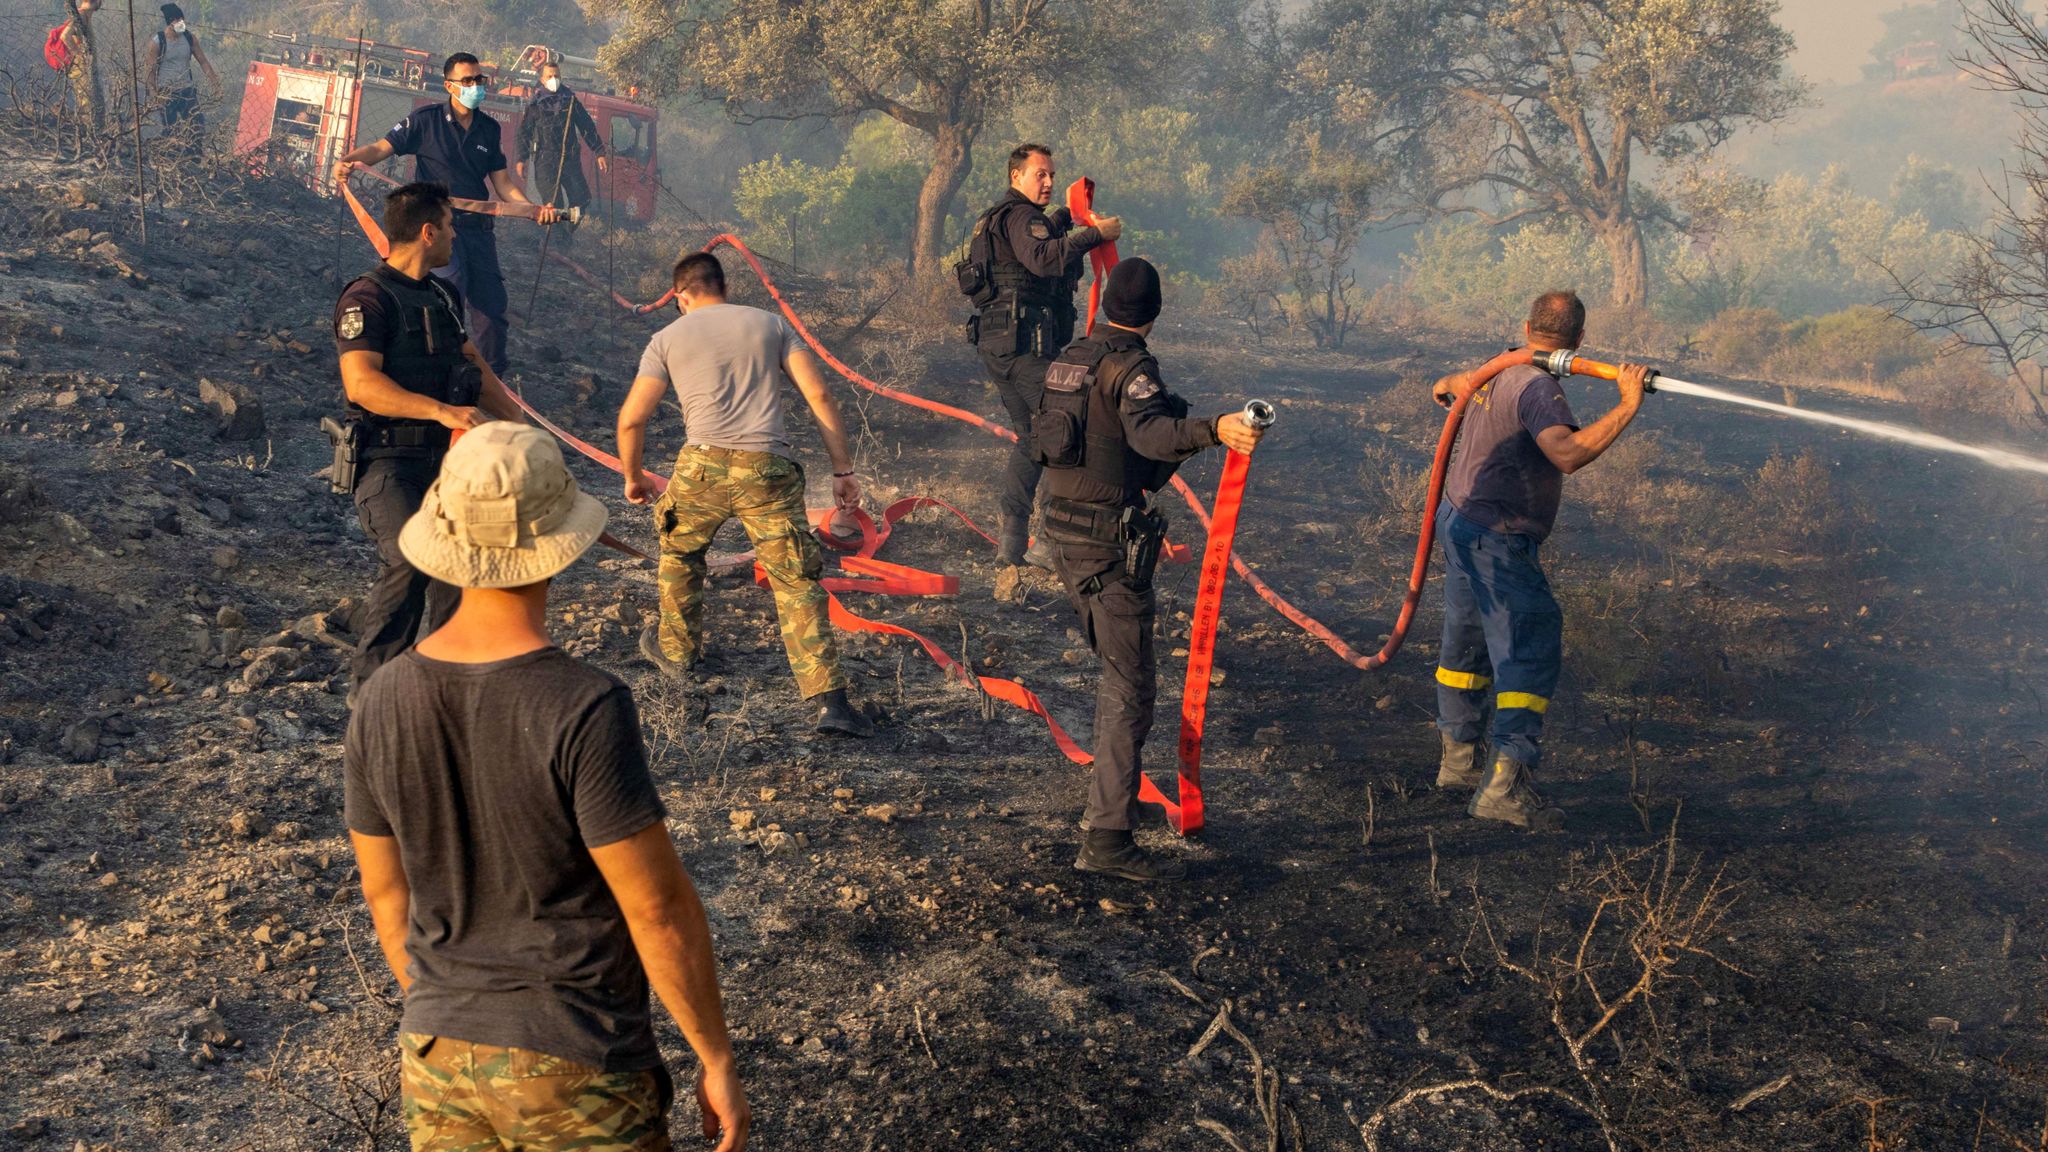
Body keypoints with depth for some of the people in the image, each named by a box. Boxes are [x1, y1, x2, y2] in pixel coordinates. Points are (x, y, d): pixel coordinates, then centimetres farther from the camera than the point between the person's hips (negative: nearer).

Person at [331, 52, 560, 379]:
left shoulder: (489, 128, 11)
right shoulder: (426, 120, -2)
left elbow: (501, 182, 13)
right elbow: (381, 148, -6)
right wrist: (347, 161, -26)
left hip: (478, 226, 5)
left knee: (492, 306, 6)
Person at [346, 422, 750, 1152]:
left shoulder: (385, 700, -6)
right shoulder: (584, 711, -24)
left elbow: (386, 892, 6)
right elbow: (659, 907, -19)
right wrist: (719, 1060, -7)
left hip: (439, 1061, 5)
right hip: (575, 1070, -5)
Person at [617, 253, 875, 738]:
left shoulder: (667, 339, 14)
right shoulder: (769, 323, 18)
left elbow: (631, 420, 10)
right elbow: (819, 395, 8)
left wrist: (633, 478, 27)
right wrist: (843, 469, 10)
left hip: (704, 465, 0)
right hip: (768, 469, 1)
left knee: (679, 552, 29)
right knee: (797, 582, 1)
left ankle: (676, 650, 45)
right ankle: (829, 701, -10)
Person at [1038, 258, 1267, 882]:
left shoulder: (1068, 359, 11)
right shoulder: (1129, 368, -15)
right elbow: (1151, 430, -35)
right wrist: (1214, 430, -52)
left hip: (1062, 527, 9)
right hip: (1109, 542, -9)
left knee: (1118, 666, 26)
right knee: (1132, 684, -10)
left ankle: (1107, 795, 38)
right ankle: (1107, 839, -16)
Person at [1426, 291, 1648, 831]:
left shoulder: (1496, 374, 7)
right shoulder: (1538, 387, -21)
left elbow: (1443, 387, 29)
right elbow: (1567, 453, -37)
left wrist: (1451, 385, 49)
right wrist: (1625, 409, -35)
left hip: (1460, 520, 10)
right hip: (1495, 538, -10)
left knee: (1468, 641, 22)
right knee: (1531, 650, -12)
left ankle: (1459, 759, 36)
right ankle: (1504, 785, -20)